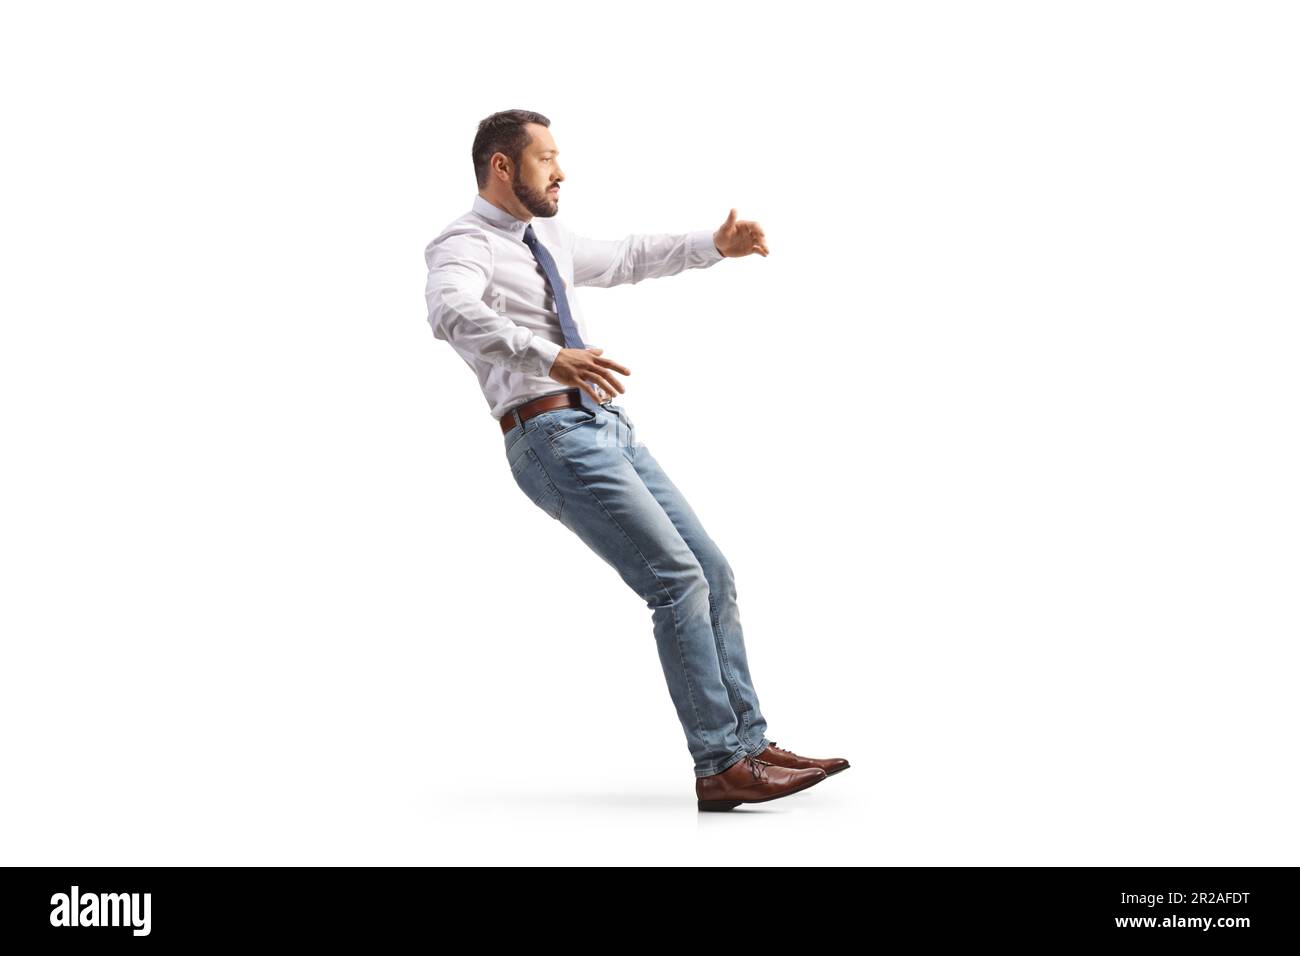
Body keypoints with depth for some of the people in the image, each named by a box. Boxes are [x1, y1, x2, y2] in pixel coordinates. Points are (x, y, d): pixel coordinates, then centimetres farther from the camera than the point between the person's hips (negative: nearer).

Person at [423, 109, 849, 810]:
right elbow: (453, 314, -30)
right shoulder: (462, 247, -7)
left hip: (610, 428, 9)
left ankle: (750, 747, 10)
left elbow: (626, 259, 38)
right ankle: (720, 766, -9)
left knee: (713, 574, 4)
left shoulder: (547, 240, 20)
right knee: (679, 582, -15)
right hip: (553, 436, -9)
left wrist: (713, 246, 30)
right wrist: (551, 358, -44)